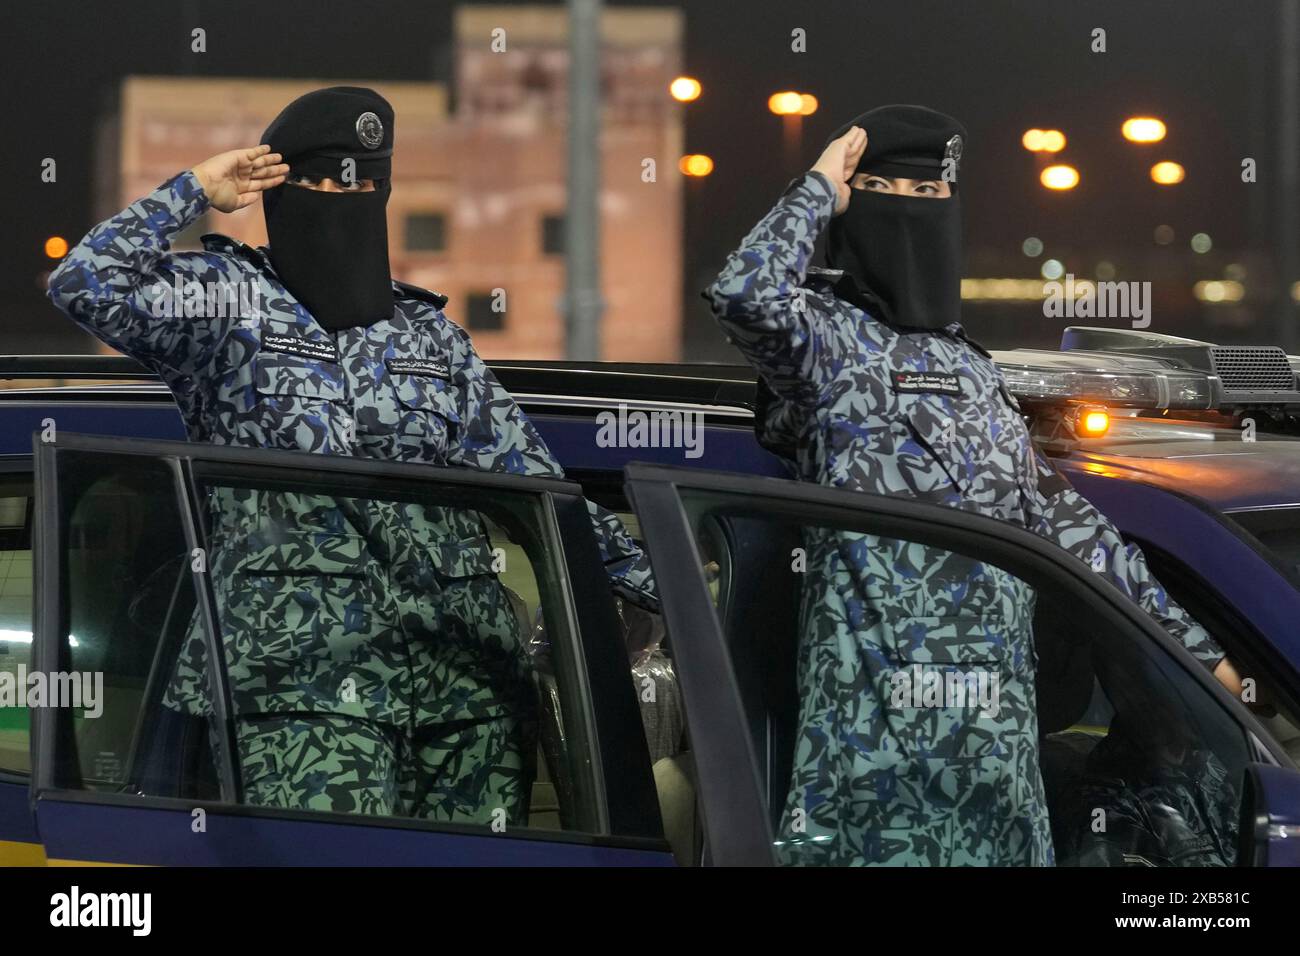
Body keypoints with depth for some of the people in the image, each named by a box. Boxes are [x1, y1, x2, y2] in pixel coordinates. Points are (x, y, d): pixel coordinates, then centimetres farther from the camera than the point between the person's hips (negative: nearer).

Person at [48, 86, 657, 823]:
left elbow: (529, 475, 19)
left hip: (467, 671, 5)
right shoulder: (229, 302, 9)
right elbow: (89, 284, -7)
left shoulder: (431, 332, 20)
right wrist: (196, 192, 2)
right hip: (307, 672, -4)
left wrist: (643, 575, 11)